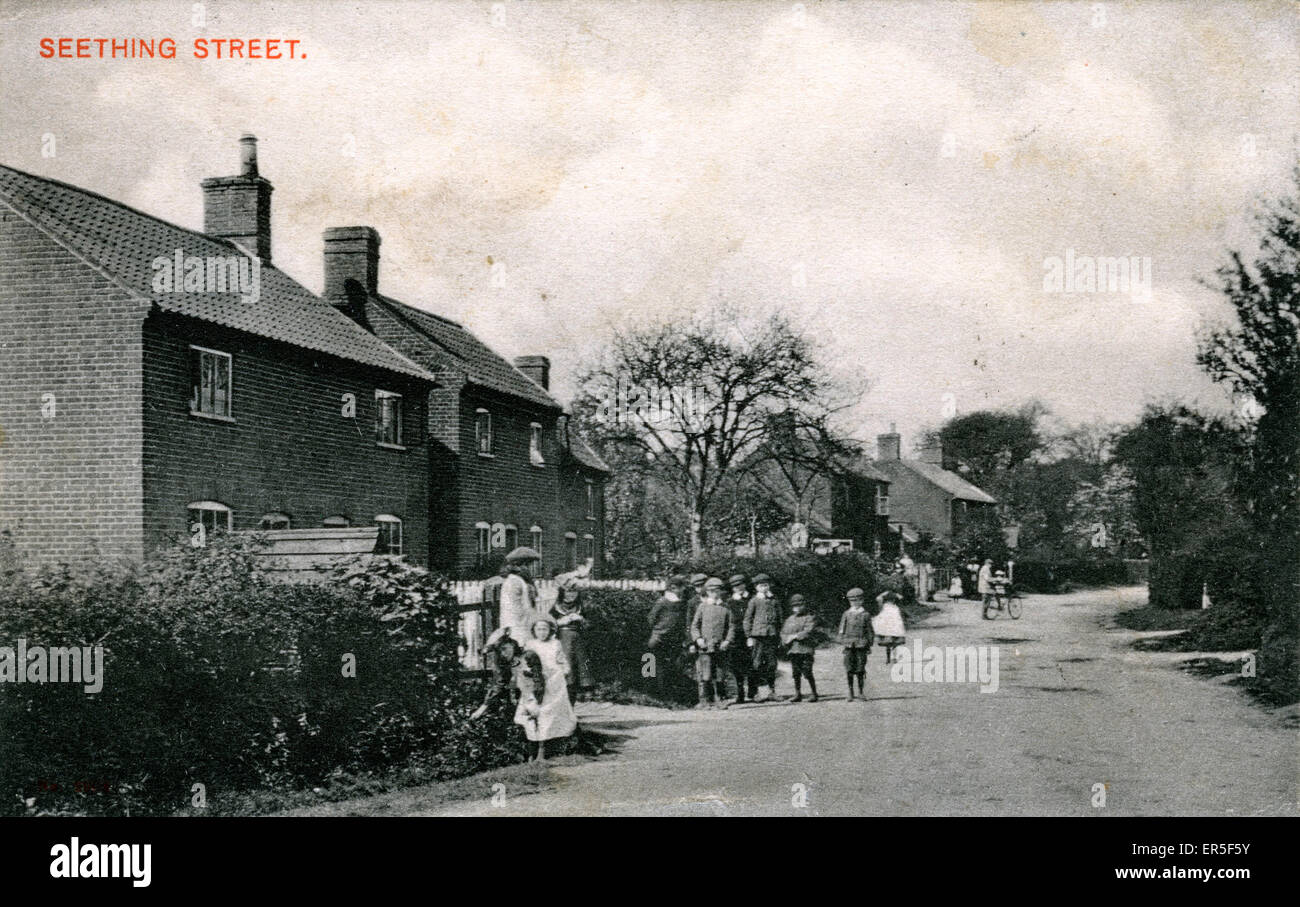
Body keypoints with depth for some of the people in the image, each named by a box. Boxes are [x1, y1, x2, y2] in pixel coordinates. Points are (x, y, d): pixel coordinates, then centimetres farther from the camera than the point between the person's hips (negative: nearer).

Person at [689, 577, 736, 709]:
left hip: (720, 647, 1)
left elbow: (731, 626, 10)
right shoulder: (702, 607, 8)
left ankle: (721, 699, 12)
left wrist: (728, 640, -5)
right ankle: (706, 700, -1)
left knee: (719, 675, 4)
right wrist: (698, 638, -8)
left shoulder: (726, 609, 11)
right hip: (705, 646, -1)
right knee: (705, 675, -6)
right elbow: (694, 625, 6)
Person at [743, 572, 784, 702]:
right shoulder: (754, 601, 2)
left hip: (772, 636, 3)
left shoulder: (775, 600, 12)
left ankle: (771, 690, 16)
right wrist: (749, 636, -5)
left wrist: (779, 636, 13)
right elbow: (747, 619, 1)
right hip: (757, 636, -3)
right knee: (756, 664, -5)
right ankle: (753, 692, -1)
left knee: (771, 664, 5)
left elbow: (780, 618, 18)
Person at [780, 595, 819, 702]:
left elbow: (808, 632, -11)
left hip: (806, 649, -5)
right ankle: (798, 694, 12)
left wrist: (795, 636, -11)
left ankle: (814, 693, 2)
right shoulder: (789, 620, 18)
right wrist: (787, 639, -7)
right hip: (793, 650, 5)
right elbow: (783, 633, 13)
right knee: (796, 673, 5)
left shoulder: (810, 619, 2)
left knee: (807, 673, -7)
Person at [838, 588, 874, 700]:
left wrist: (869, 644, 3)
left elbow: (870, 631, 8)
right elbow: (842, 630, 9)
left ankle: (861, 691, 12)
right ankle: (850, 693, 6)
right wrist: (842, 642, 1)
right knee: (849, 670, -1)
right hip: (849, 646, 1)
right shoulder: (847, 614, 7)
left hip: (861, 645, -1)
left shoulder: (865, 615, 5)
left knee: (860, 670, 0)